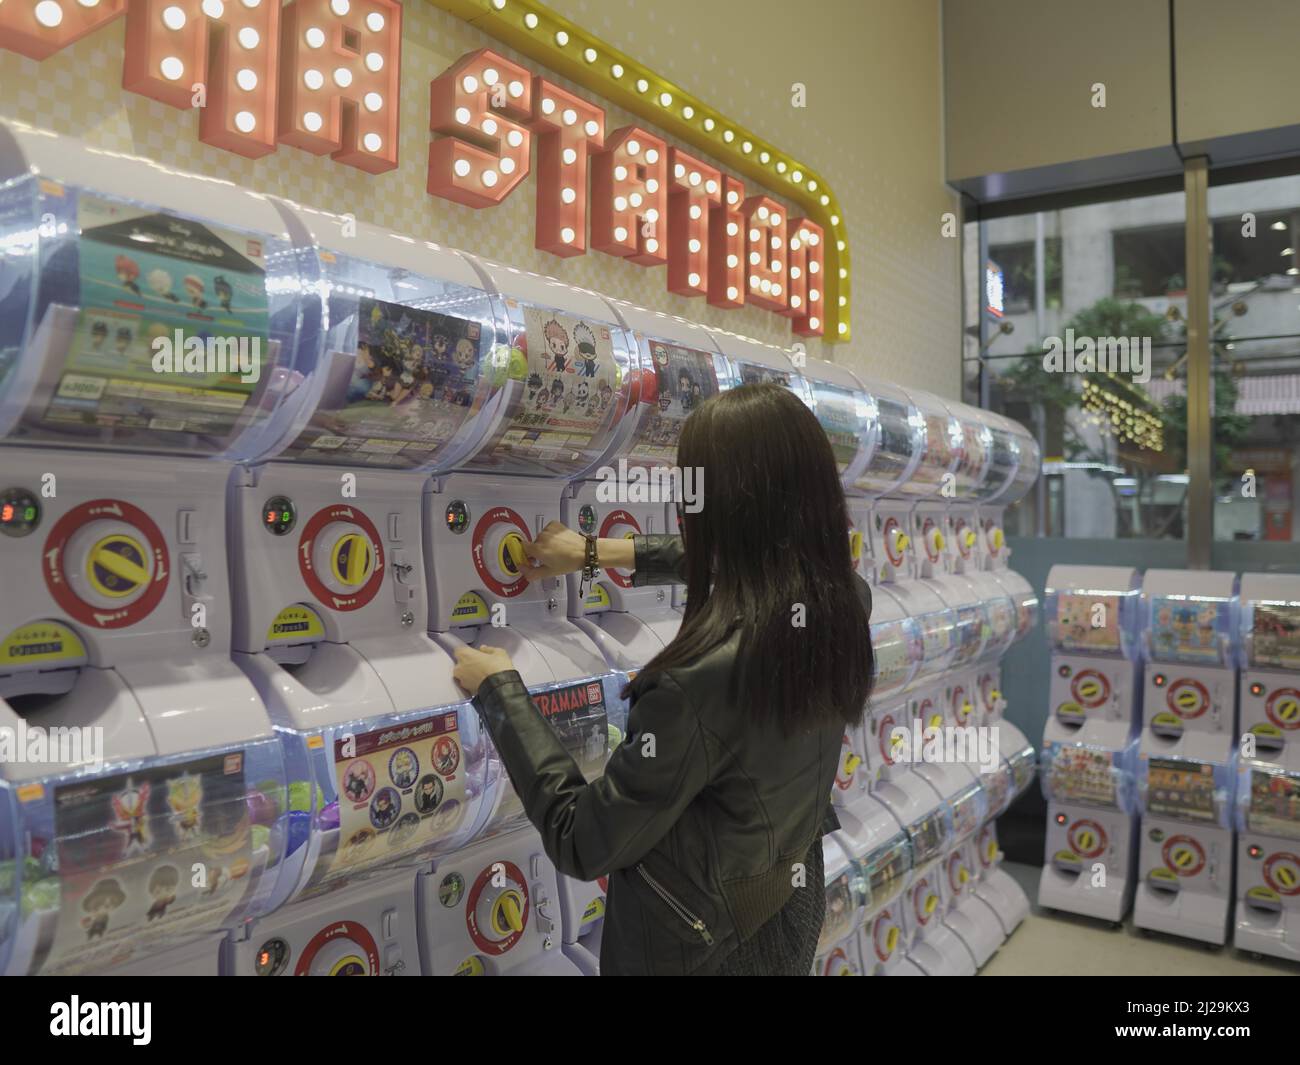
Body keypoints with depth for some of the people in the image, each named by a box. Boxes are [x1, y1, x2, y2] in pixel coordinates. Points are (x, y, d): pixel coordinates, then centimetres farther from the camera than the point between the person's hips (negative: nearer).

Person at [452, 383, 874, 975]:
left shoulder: (706, 676, -37)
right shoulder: (843, 602, -15)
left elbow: (581, 845, -23)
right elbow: (746, 563, 7)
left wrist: (498, 691, -14)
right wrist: (601, 553, 12)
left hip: (697, 944, -6)